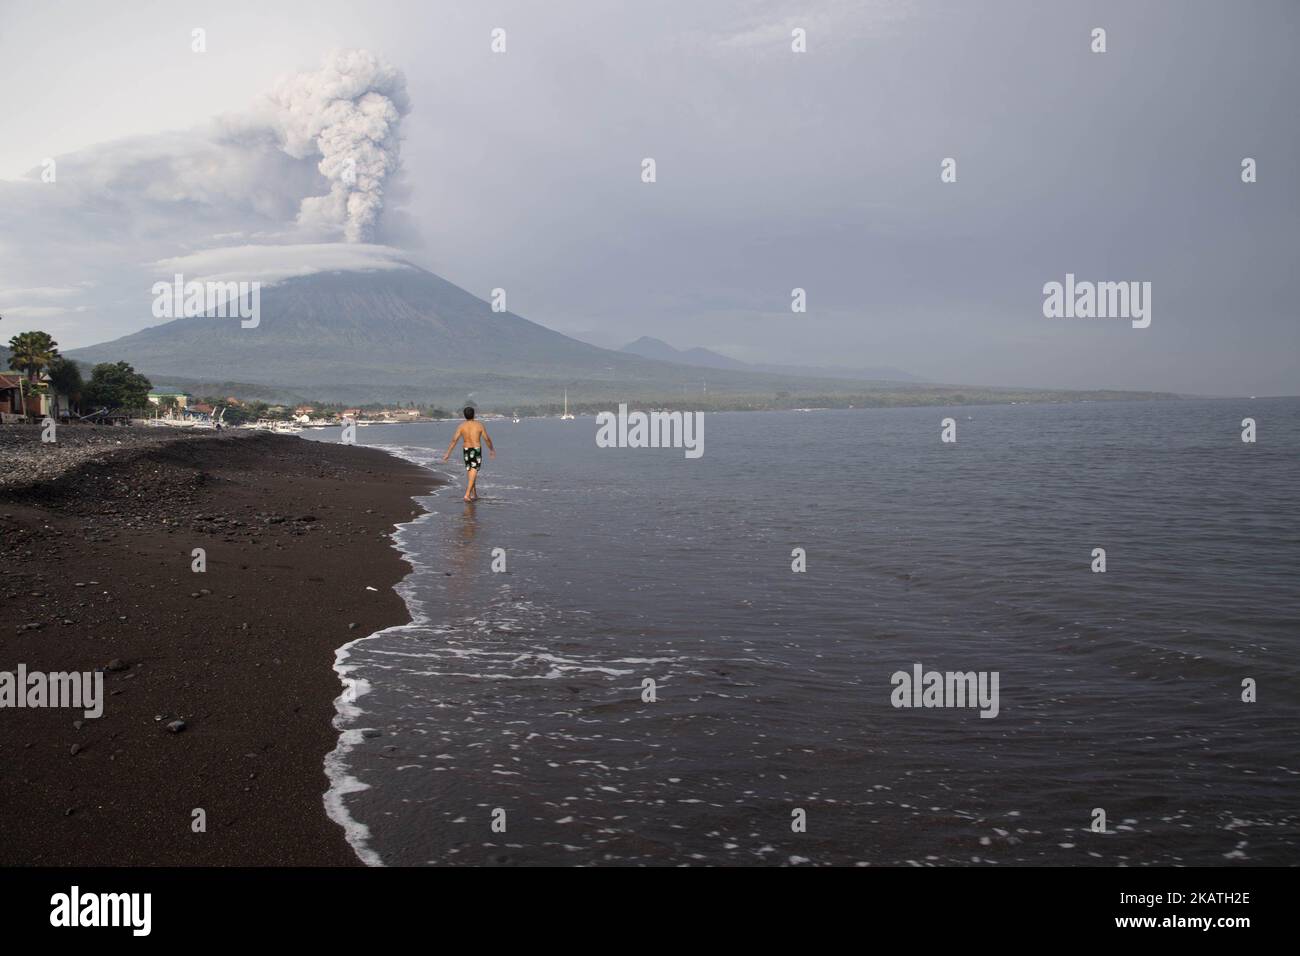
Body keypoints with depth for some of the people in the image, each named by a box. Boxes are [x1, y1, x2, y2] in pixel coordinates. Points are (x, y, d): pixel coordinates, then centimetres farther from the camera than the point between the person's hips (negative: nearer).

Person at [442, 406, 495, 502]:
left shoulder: (462, 426, -3)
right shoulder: (479, 425, -7)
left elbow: (454, 440, -9)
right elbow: (487, 439, -2)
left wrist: (448, 453, -5)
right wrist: (491, 449, 14)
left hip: (466, 450, 3)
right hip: (476, 450, -3)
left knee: (470, 472, 18)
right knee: (473, 473, -6)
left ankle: (474, 494, 27)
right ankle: (467, 494, -19)